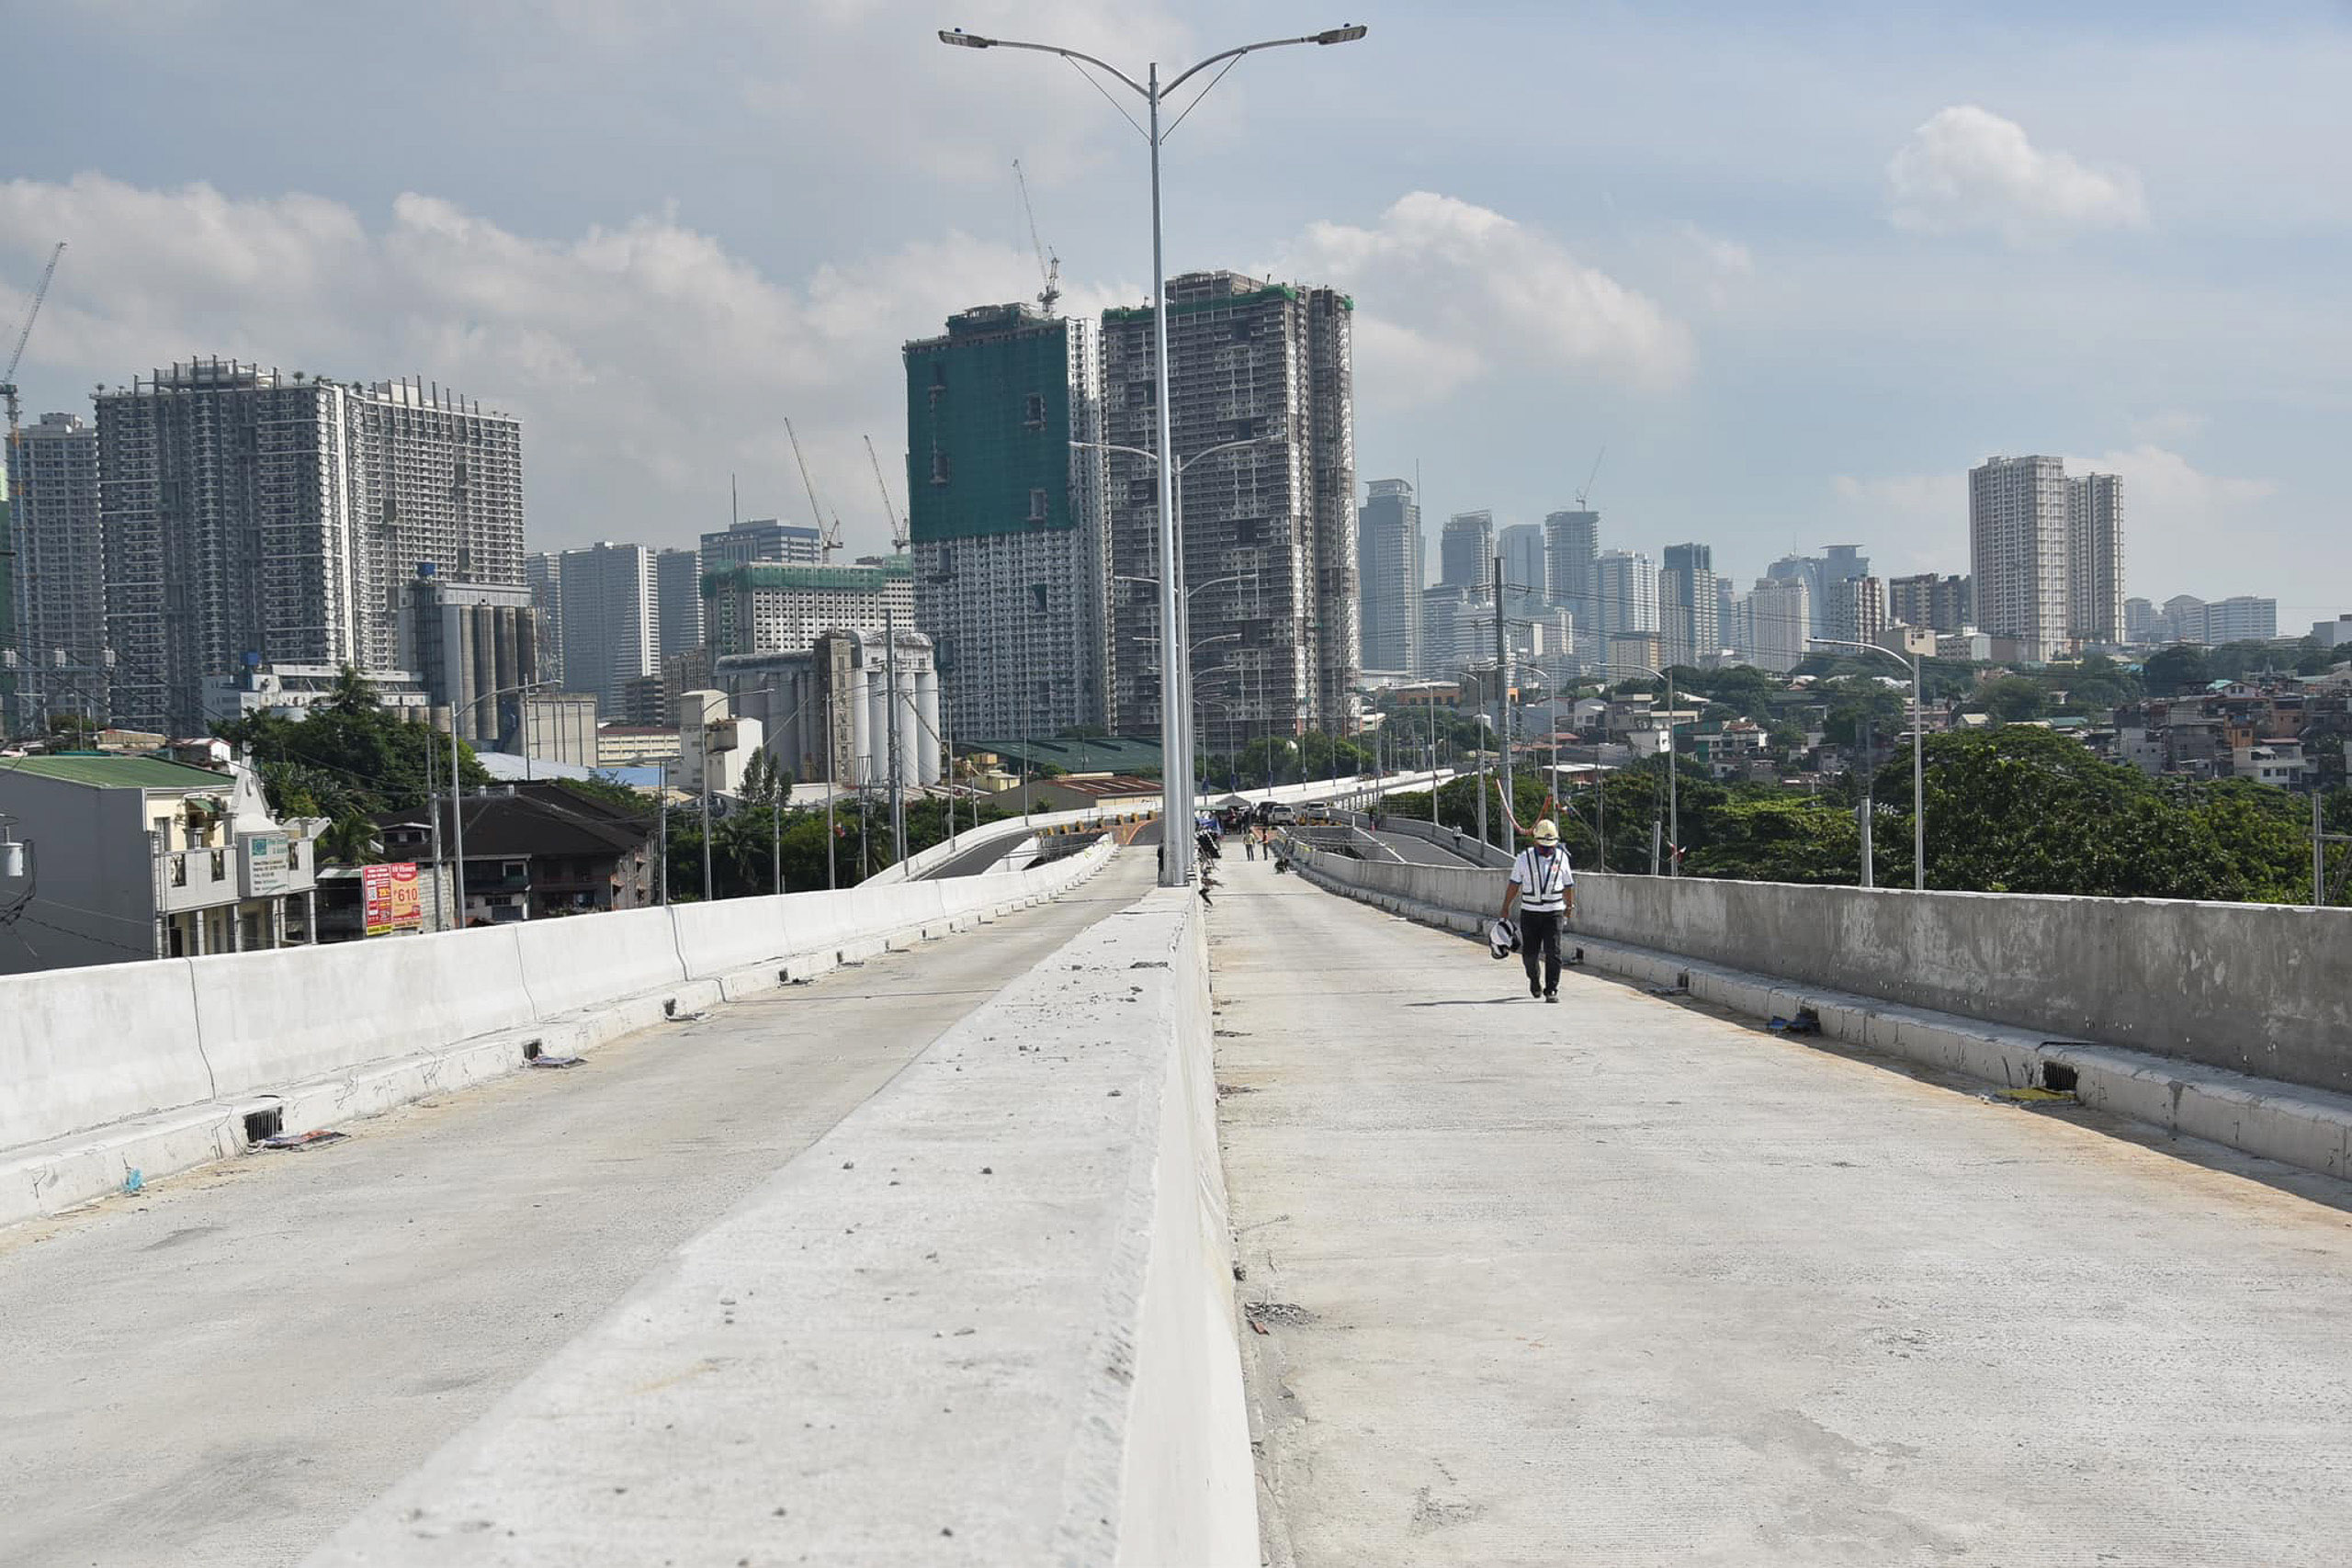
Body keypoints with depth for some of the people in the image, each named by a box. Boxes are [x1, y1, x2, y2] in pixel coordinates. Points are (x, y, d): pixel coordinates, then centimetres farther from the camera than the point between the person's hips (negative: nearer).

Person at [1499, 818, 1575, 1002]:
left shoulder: (1561, 857, 4)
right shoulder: (1525, 857, 0)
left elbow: (1568, 885, 15)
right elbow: (1514, 884, 3)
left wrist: (1569, 906, 23)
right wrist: (1505, 908, 0)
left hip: (1553, 913, 0)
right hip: (1529, 912, 0)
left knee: (1553, 953, -8)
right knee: (1529, 954, 3)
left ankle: (1552, 990, -3)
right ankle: (1535, 979, 32)